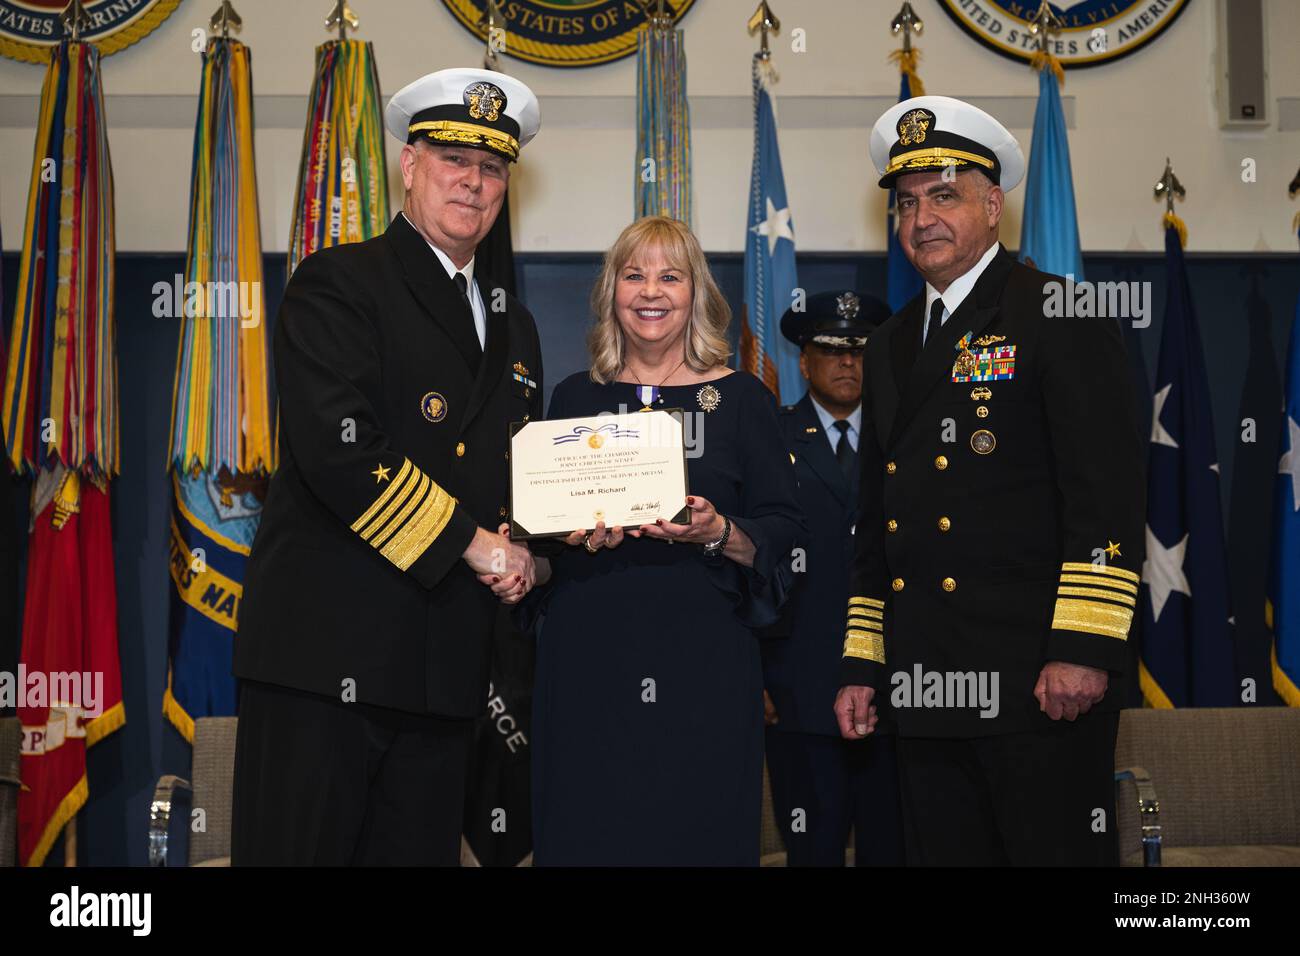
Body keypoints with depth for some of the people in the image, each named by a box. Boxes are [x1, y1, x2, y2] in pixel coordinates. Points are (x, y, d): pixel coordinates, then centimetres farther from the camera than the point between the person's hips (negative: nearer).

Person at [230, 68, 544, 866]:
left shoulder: (514, 325, 20)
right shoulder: (338, 284, -2)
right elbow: (337, 448, -18)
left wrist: (522, 552, 3)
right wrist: (471, 542, -12)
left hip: (445, 671, 6)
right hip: (327, 648, -6)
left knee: (421, 849, 10)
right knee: (299, 848, -2)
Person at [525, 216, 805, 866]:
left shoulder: (740, 396, 5)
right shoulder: (575, 397, 10)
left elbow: (782, 530, 3)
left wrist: (718, 533, -15)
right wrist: (571, 540, -8)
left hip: (703, 662, -1)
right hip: (587, 656, 2)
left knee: (699, 830, 2)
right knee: (584, 834, 4)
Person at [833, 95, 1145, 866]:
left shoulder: (1060, 316, -3)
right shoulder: (892, 345, 18)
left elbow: (1108, 492, -12)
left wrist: (1084, 647, -19)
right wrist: (861, 664, 15)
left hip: (1041, 681, -6)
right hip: (925, 682, 7)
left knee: (1061, 851, -2)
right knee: (944, 851, 12)